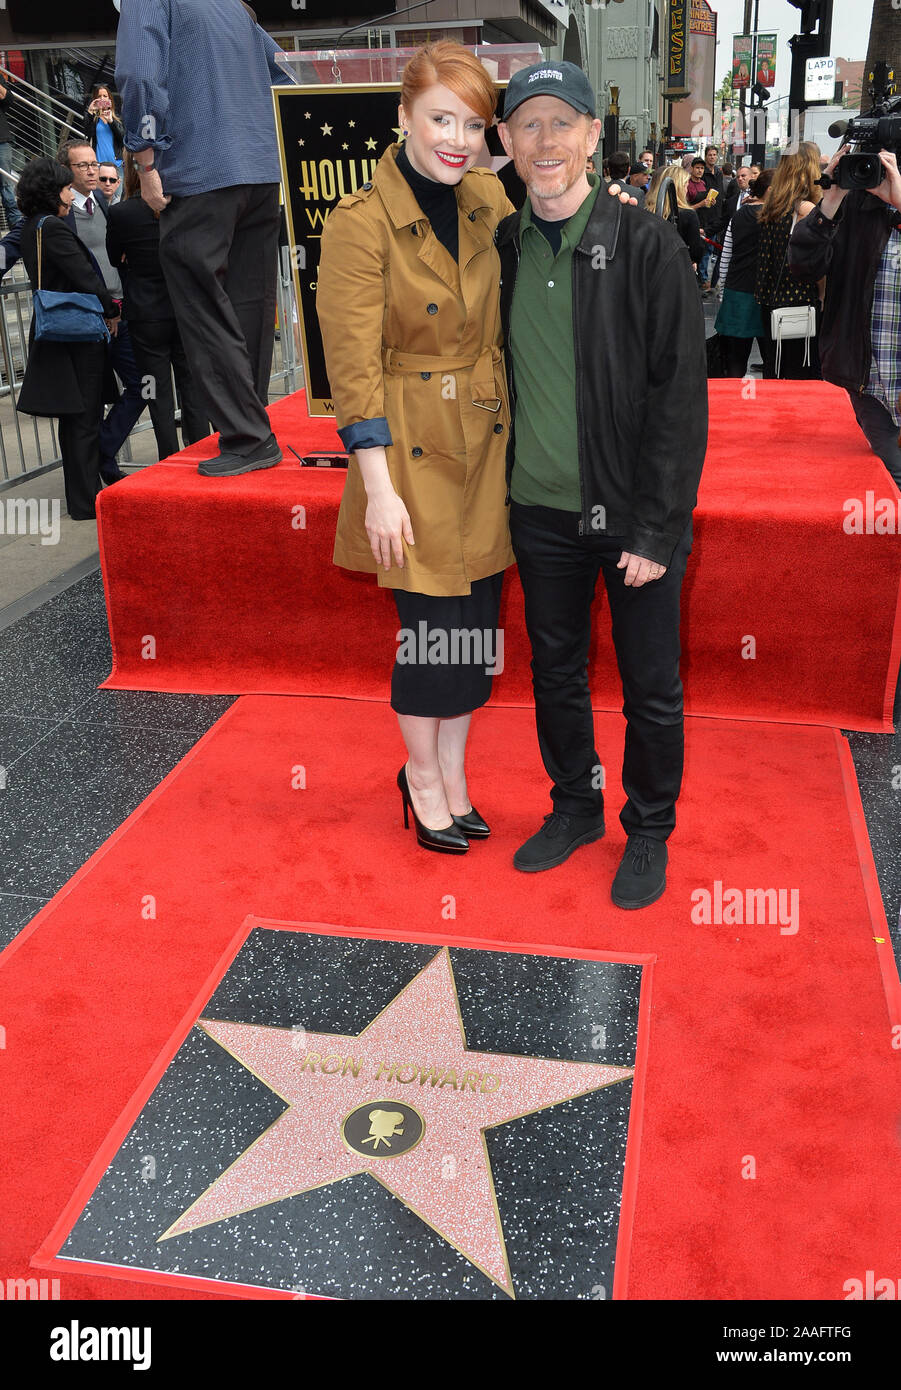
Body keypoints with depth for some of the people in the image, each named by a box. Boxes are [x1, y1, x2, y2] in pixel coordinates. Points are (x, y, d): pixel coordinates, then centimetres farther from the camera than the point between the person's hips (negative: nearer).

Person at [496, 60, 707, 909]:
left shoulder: (645, 244, -9)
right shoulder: (502, 248, 4)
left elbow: (681, 394, -11)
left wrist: (658, 527, -15)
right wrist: (499, 494, 5)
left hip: (632, 513, -4)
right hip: (541, 511, 4)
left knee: (650, 688, 8)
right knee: (554, 671, 17)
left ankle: (649, 831, 29)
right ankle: (575, 806, 38)